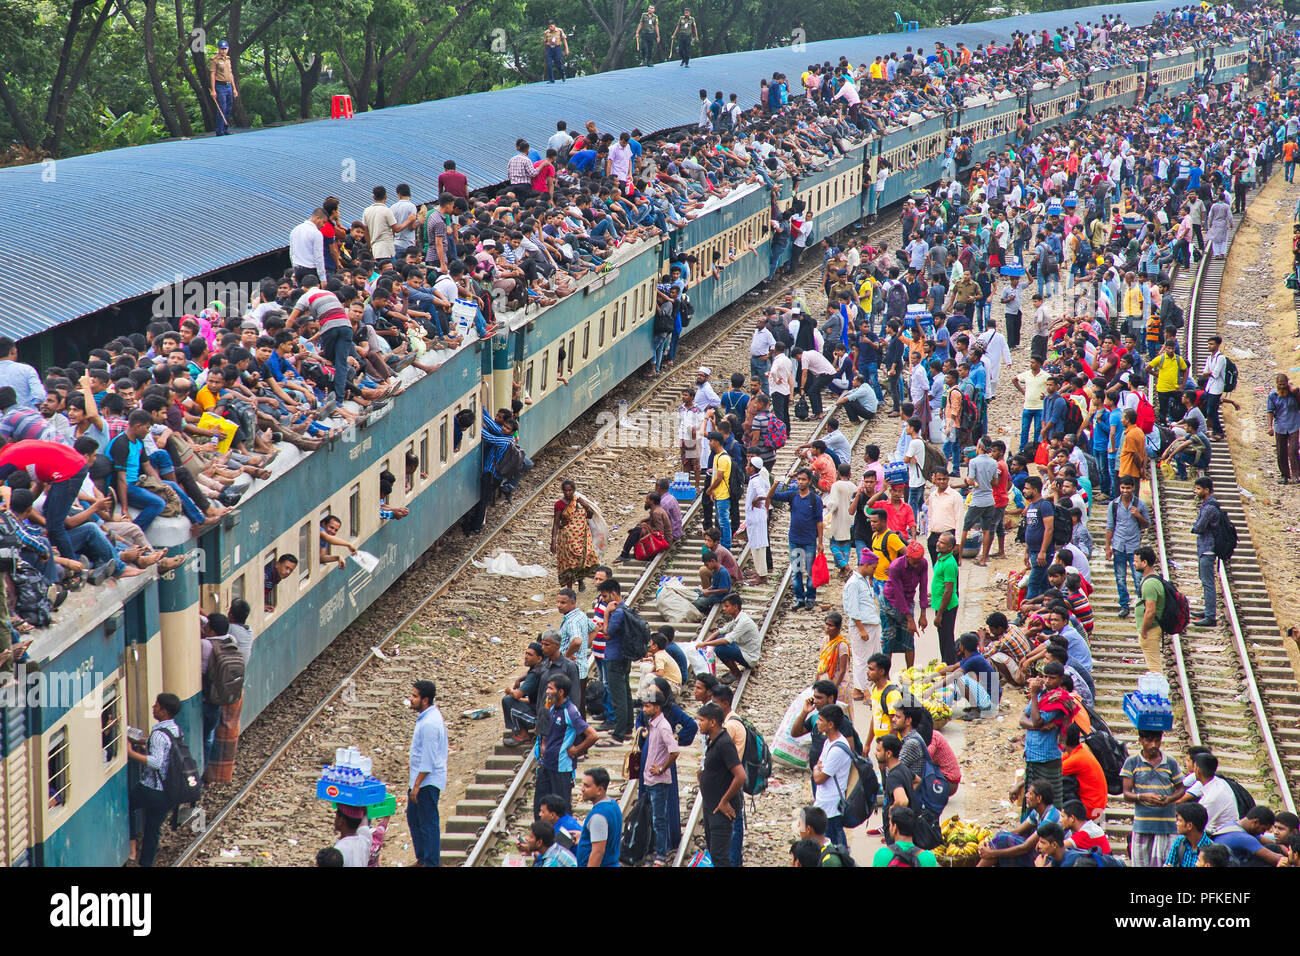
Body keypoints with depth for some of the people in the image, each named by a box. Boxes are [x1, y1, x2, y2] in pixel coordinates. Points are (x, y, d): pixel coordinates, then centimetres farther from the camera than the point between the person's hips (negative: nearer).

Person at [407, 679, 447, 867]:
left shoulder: (430, 723, -23)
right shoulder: (425, 717, 9)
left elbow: (428, 759, -23)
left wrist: (417, 785, -20)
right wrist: (413, 782, 22)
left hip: (428, 781, -10)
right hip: (419, 779, 10)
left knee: (428, 823, -2)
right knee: (413, 817, 18)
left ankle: (431, 862, 6)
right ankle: (421, 858, 28)